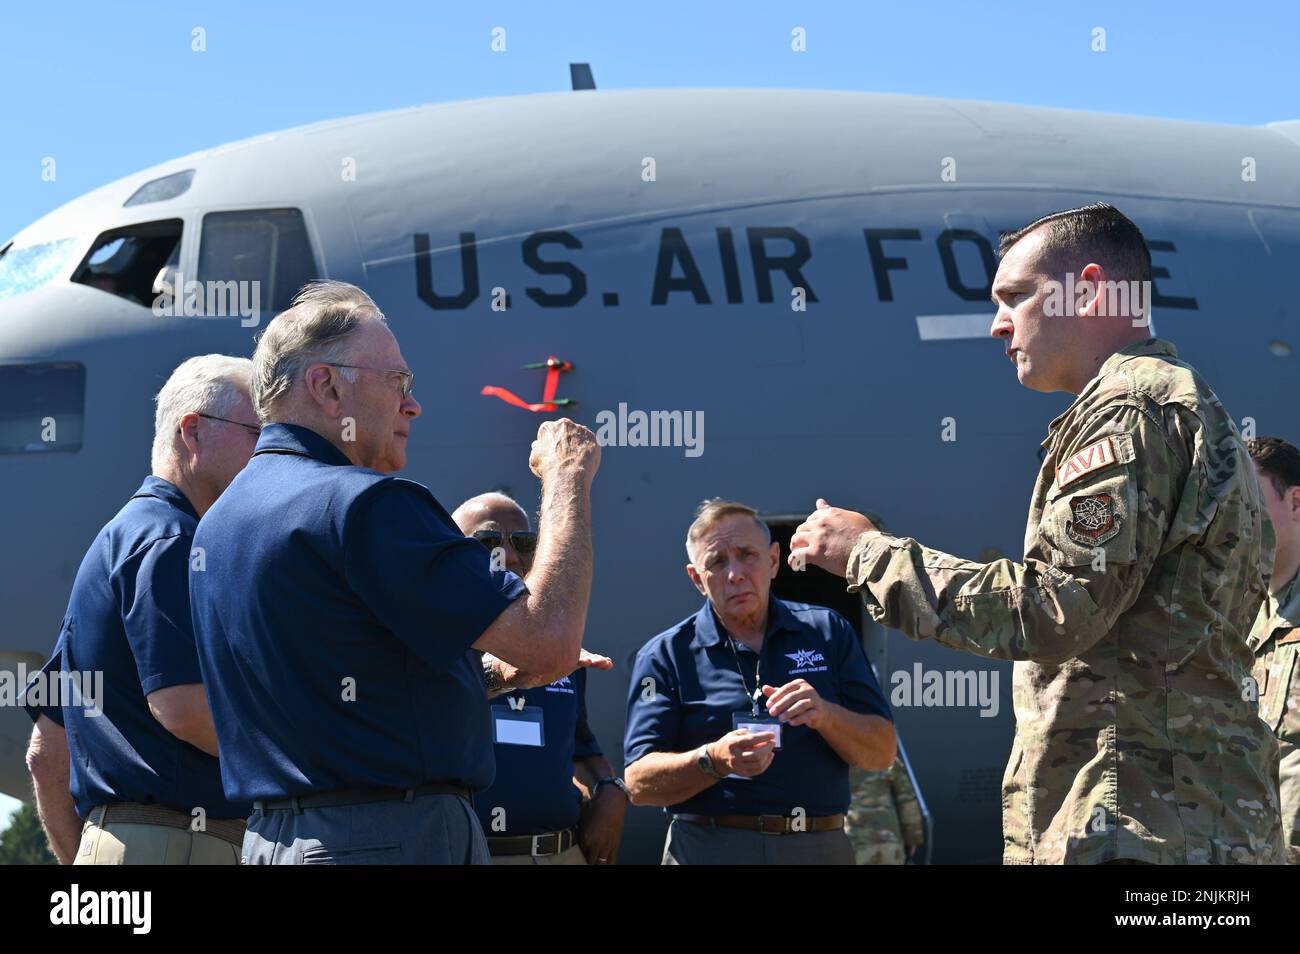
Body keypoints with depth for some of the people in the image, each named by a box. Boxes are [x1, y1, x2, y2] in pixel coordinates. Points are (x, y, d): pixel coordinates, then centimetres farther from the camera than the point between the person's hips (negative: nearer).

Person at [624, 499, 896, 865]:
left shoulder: (827, 632, 6)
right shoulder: (664, 656, 0)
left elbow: (882, 754, 2)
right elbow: (639, 784, -7)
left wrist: (824, 715, -17)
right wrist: (714, 761, -24)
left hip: (820, 847, 2)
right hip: (709, 849, -2)